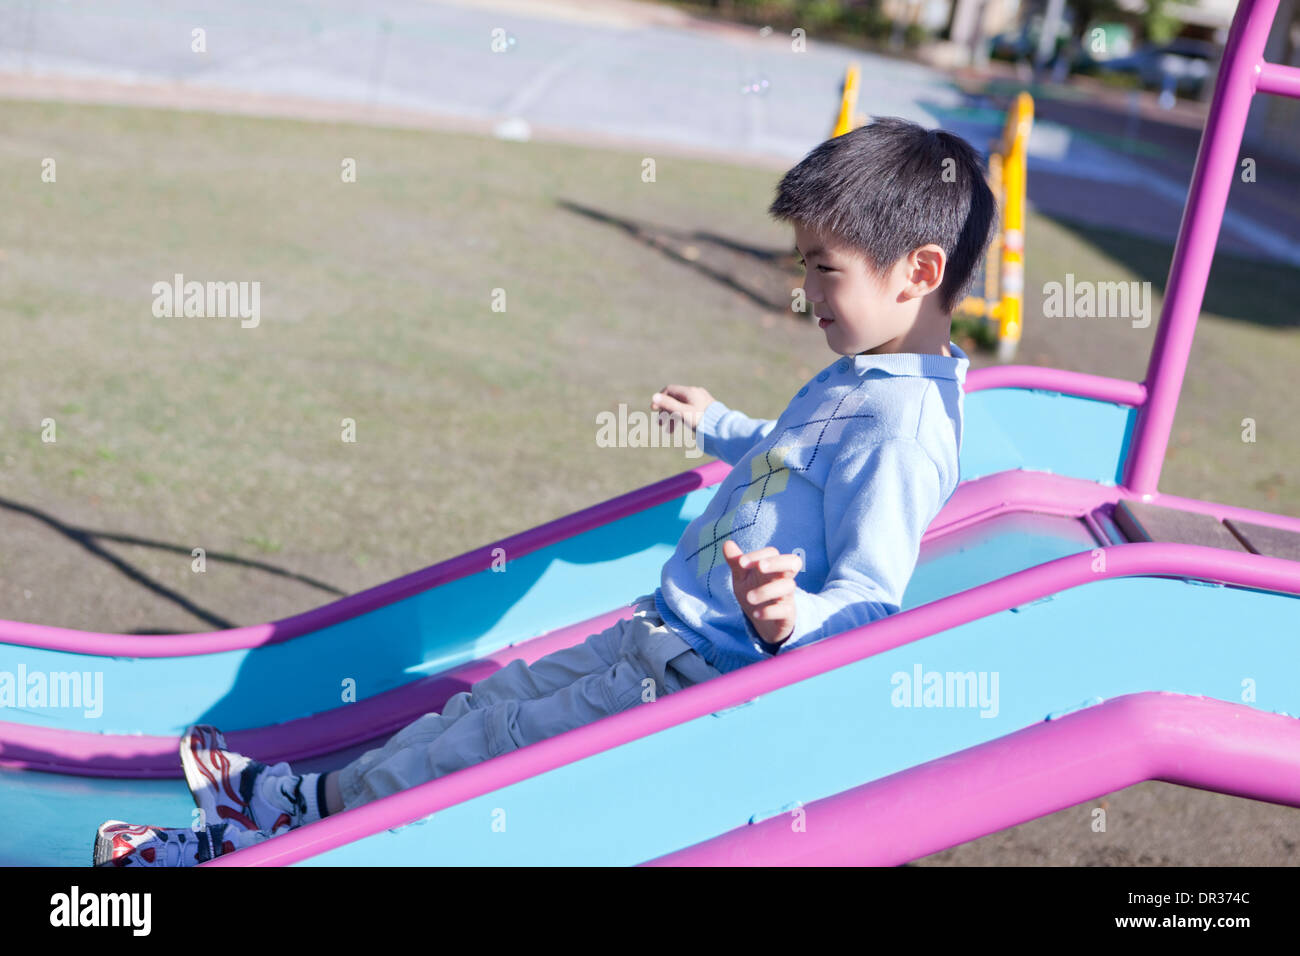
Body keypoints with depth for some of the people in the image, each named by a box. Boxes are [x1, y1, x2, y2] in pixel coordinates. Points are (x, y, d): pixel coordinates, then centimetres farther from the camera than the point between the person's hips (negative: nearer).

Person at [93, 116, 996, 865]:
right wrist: (720, 427, 48)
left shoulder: (900, 426, -23)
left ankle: (297, 827, 7)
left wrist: (792, 619, -49)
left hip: (705, 680, -10)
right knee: (499, 696, 13)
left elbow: (871, 600, -27)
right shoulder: (857, 380, 9)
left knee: (506, 739, -4)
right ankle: (318, 791, 23)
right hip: (663, 633, 10)